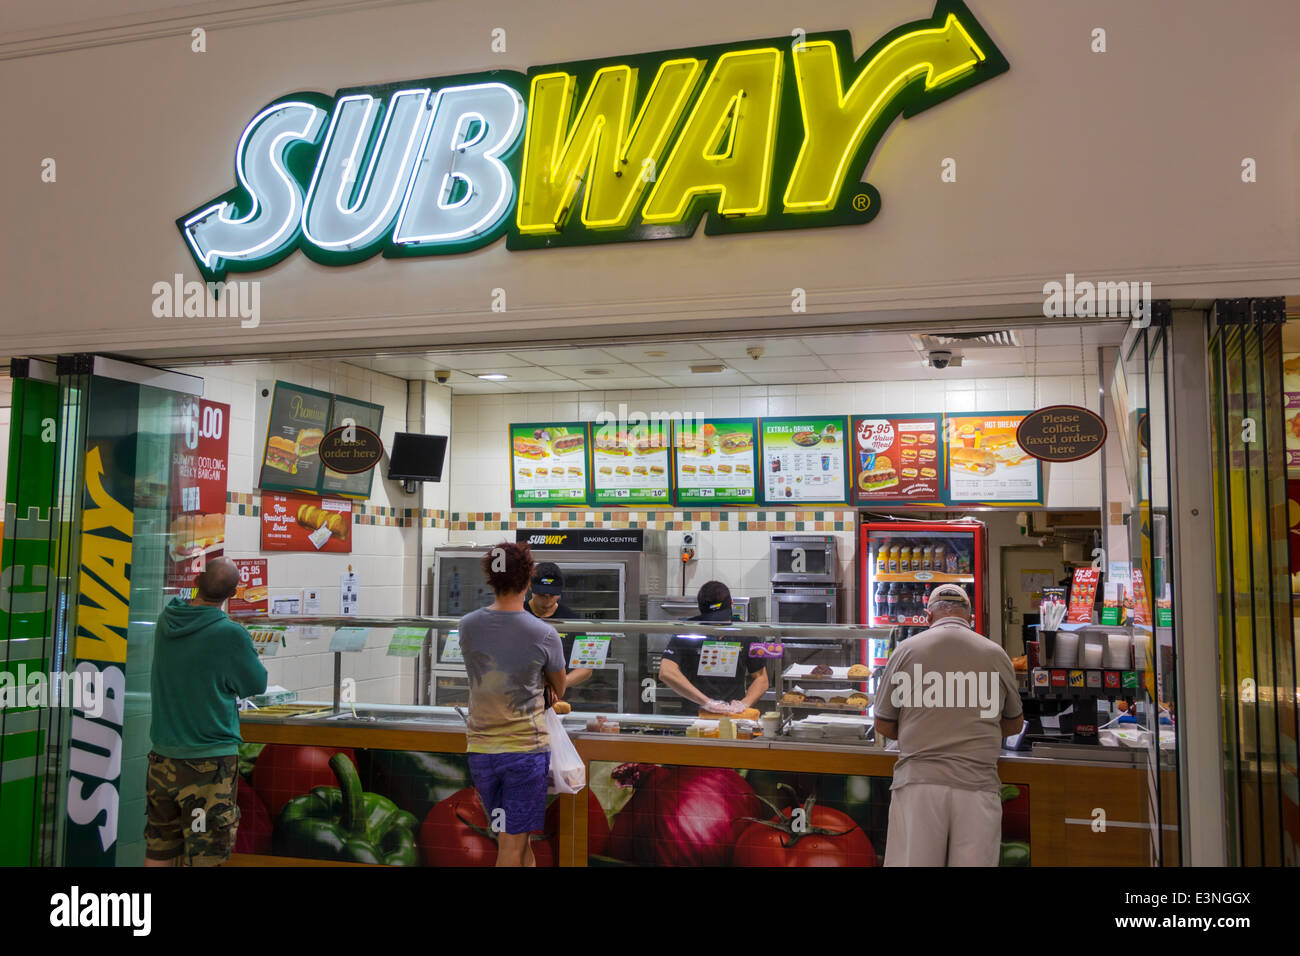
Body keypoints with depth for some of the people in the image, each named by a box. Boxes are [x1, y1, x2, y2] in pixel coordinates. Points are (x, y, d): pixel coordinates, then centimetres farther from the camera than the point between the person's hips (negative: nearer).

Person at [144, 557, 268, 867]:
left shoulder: (167, 619, -2)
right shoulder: (230, 634, -18)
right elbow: (257, 684, -4)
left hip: (163, 757, 6)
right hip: (209, 761, -6)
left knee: (158, 851, 17)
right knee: (204, 856, 2)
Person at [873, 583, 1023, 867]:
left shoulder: (907, 650, 3)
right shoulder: (995, 655, 7)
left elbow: (883, 726, 10)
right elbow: (1014, 725, 21)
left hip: (918, 782, -1)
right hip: (977, 786, 1)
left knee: (912, 861, 5)